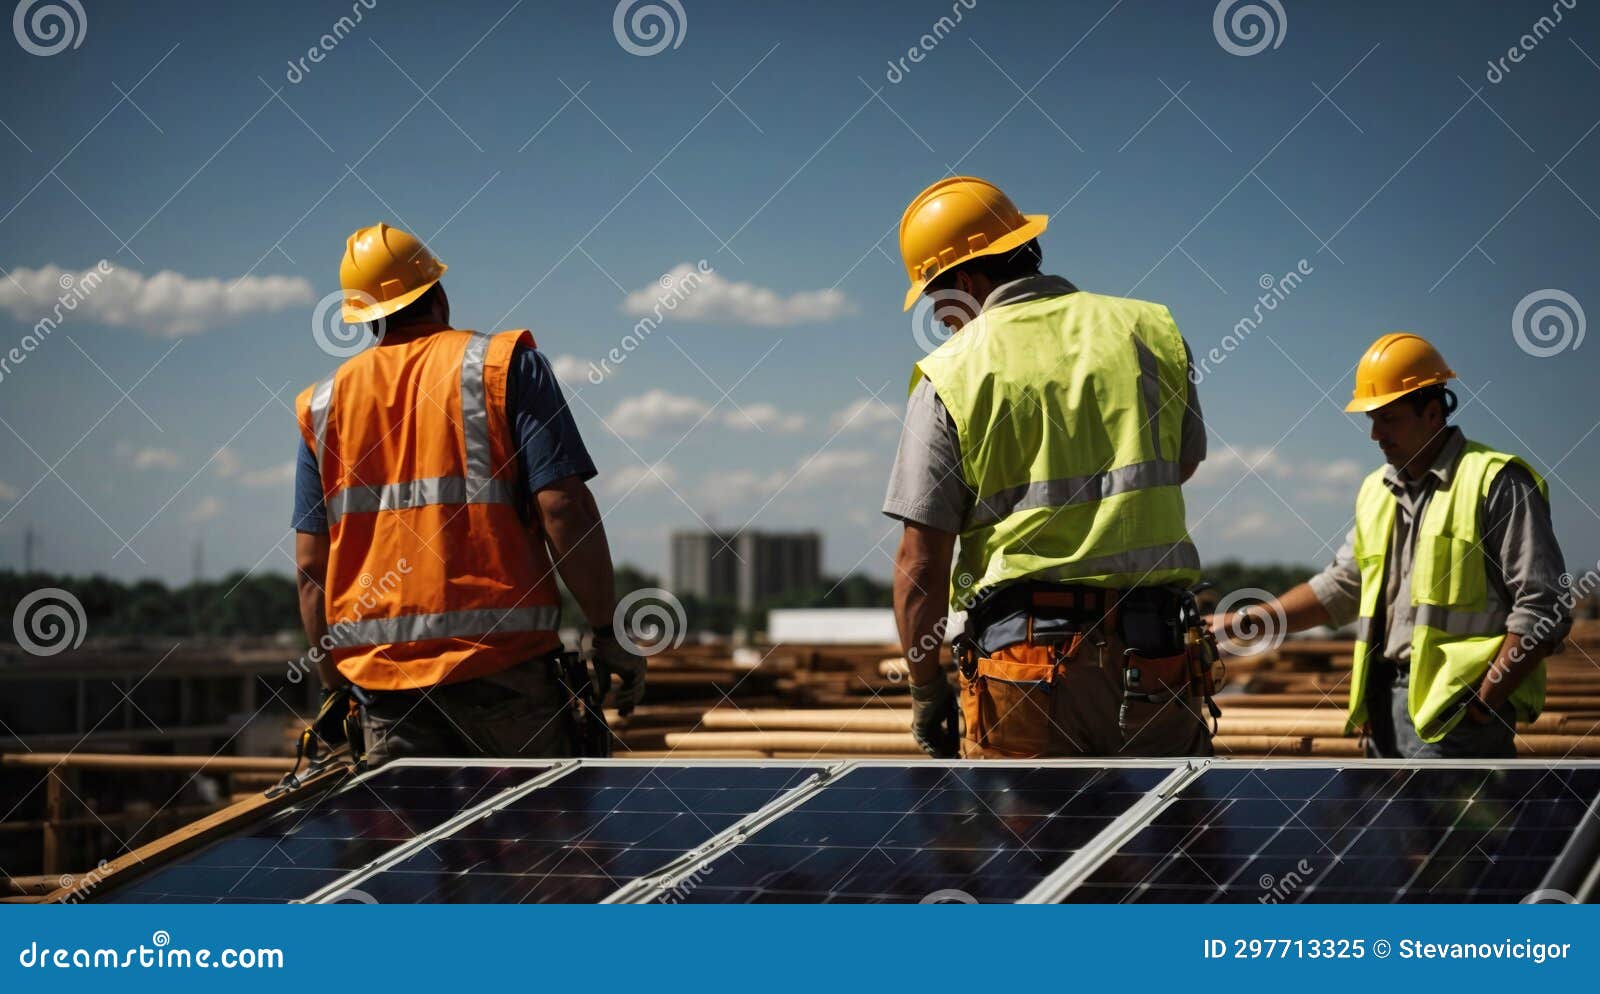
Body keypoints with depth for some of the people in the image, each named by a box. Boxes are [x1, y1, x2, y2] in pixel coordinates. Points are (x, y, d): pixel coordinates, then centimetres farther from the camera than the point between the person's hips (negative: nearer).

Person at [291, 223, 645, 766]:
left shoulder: (323, 404, 13)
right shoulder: (506, 365, 2)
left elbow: (311, 564, 11)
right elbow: (563, 507, -9)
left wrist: (333, 682, 19)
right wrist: (607, 632, -4)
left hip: (379, 678, 4)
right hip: (500, 660, -4)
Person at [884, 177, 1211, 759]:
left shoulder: (952, 373, -2)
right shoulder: (1152, 332, 8)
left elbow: (920, 561, -4)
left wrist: (926, 689, 7)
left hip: (1022, 652, -2)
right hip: (1150, 655, 3)